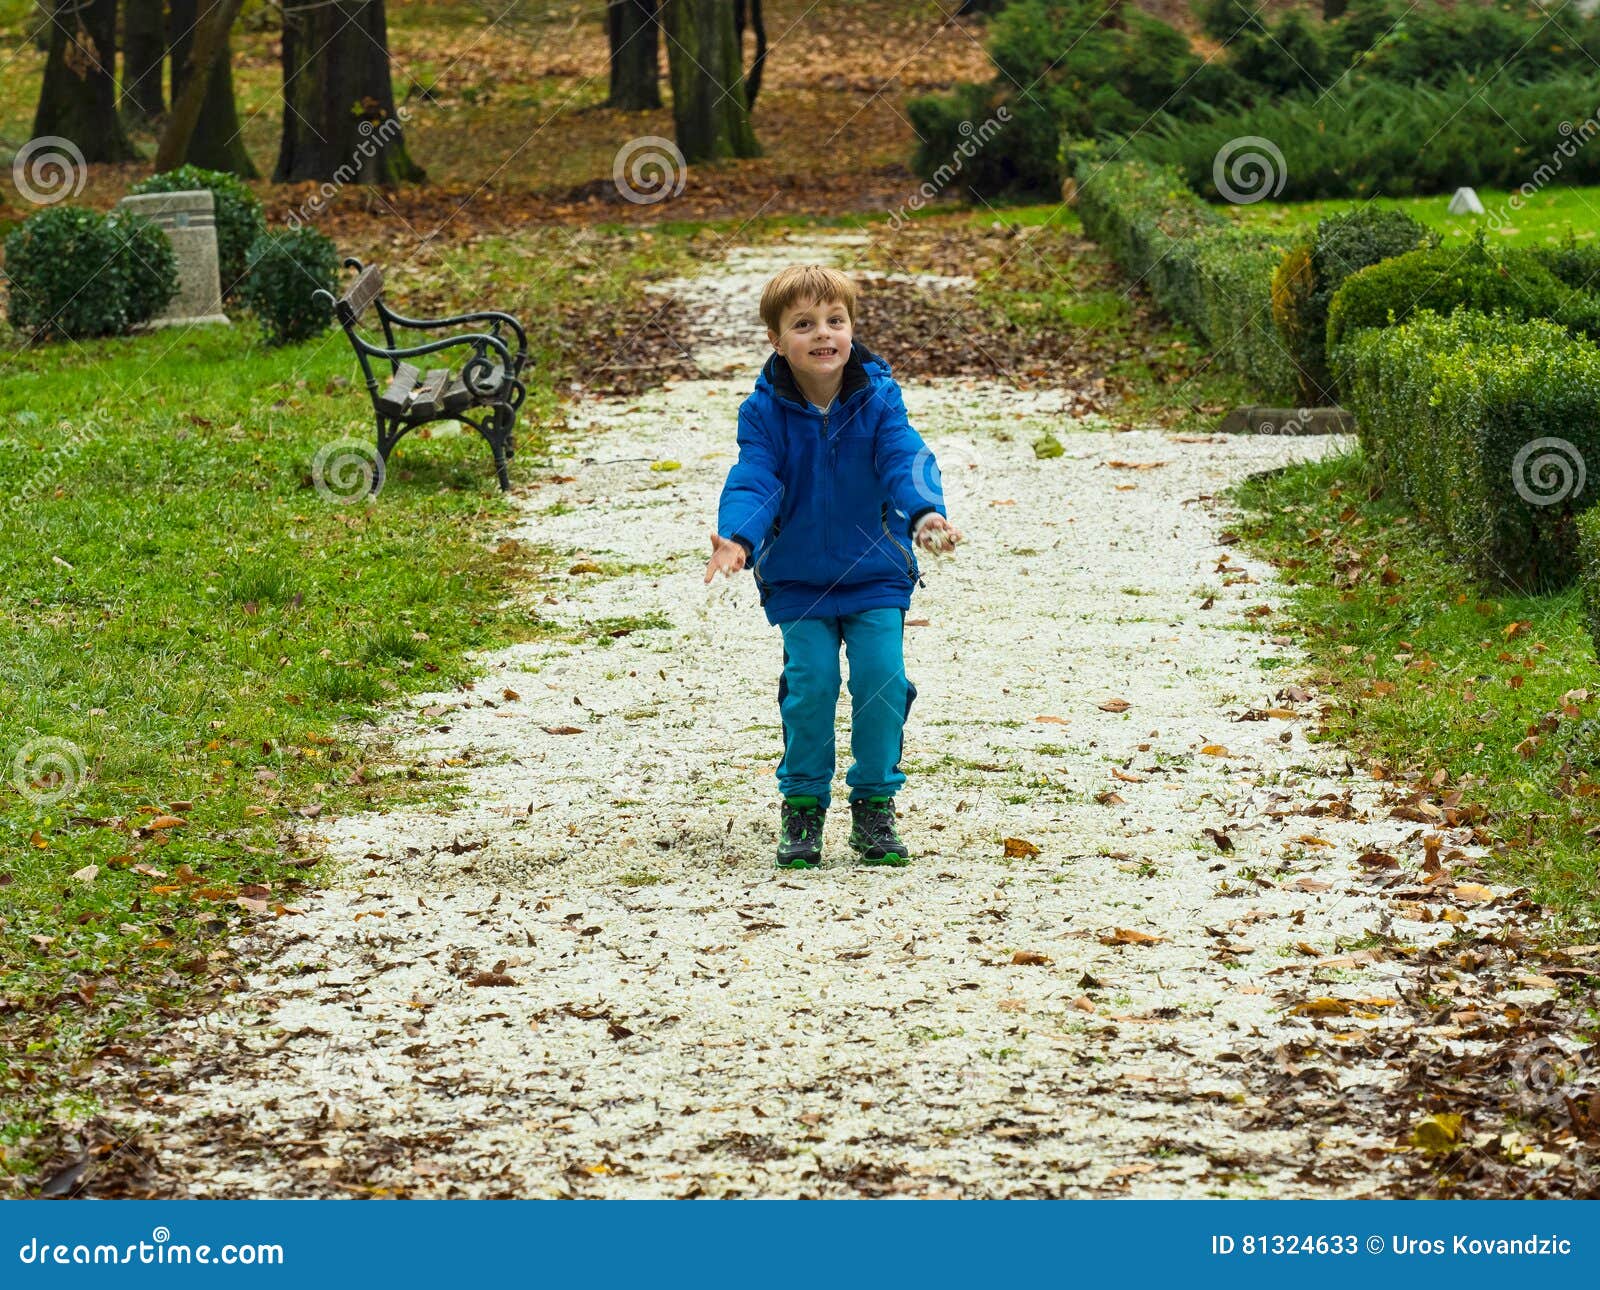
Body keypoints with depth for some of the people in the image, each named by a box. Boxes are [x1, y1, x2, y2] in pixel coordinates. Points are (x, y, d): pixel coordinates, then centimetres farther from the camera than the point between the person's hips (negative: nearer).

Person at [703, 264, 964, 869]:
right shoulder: (764, 411, -11)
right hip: (797, 578, 0)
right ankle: (803, 804, 10)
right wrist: (736, 539, -39)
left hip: (876, 572, 0)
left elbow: (905, 460, -22)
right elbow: (753, 480, -19)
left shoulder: (878, 398, -10)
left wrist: (923, 512, -43)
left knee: (881, 678, -7)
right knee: (809, 683, -8)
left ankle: (875, 802, 11)